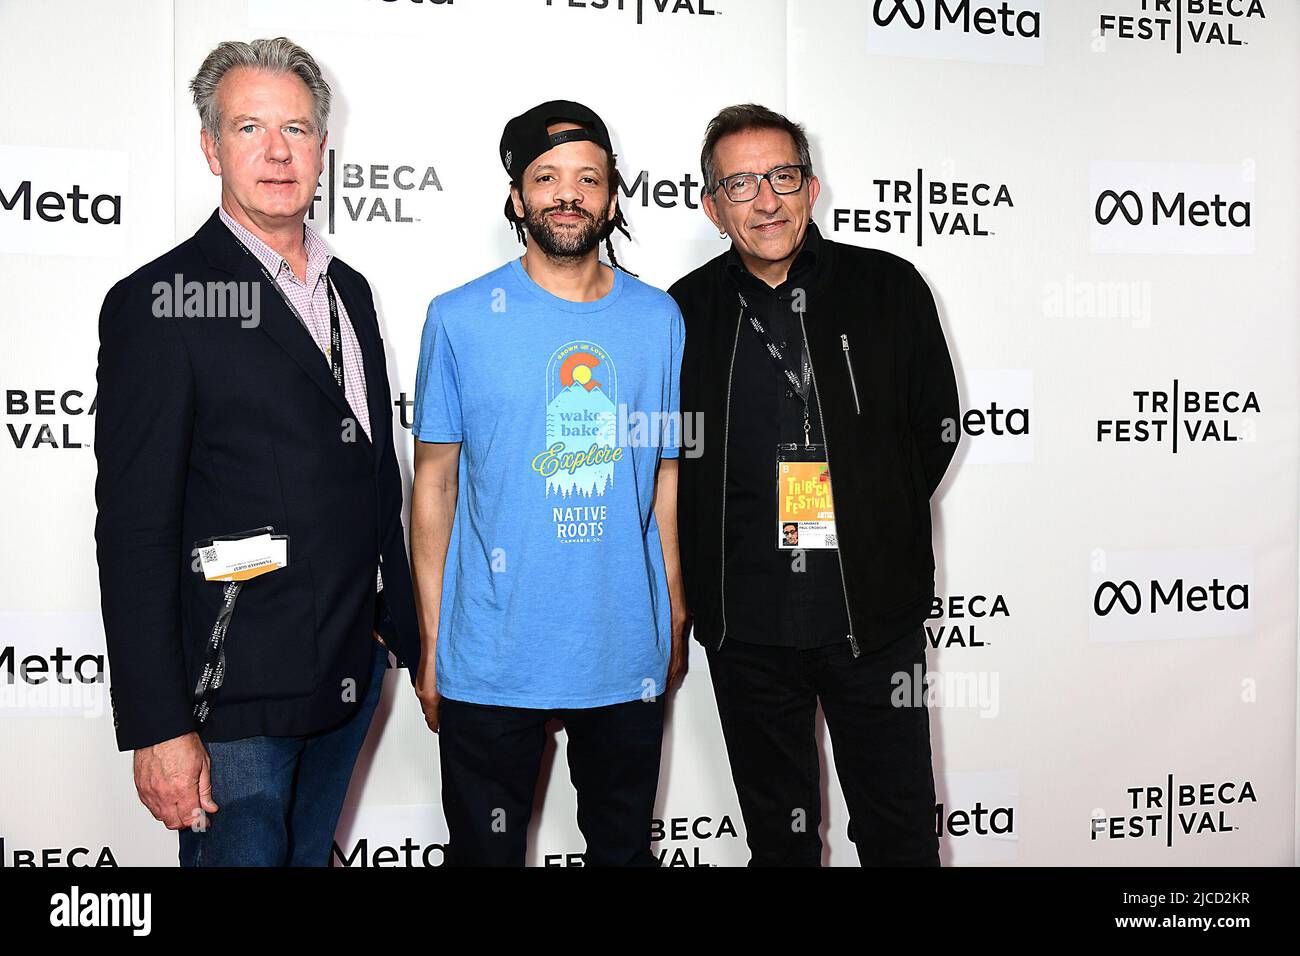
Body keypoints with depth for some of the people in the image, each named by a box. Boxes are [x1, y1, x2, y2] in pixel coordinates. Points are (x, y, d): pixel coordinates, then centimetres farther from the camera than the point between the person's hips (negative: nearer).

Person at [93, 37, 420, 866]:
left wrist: (404, 629, 15)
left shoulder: (349, 290, 10)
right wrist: (158, 729, -17)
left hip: (350, 674, 7)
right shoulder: (158, 303, -12)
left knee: (312, 852, 21)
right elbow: (134, 531, -15)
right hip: (232, 700, -6)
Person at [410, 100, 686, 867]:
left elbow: (668, 478, 7)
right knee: (486, 852, 14)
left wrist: (676, 618, 6)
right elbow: (434, 485, -1)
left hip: (628, 655, 2)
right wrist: (431, 643, -2)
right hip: (490, 660, -2)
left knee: (625, 849, 18)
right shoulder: (461, 319, -3)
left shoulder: (659, 318, 3)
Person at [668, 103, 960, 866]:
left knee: (899, 830, 12)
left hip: (874, 611, -1)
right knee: (777, 834, 18)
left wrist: (876, 528, 4)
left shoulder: (889, 288, -2)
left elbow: (936, 426, 6)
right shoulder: (685, 312, 0)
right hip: (746, 622, 1)